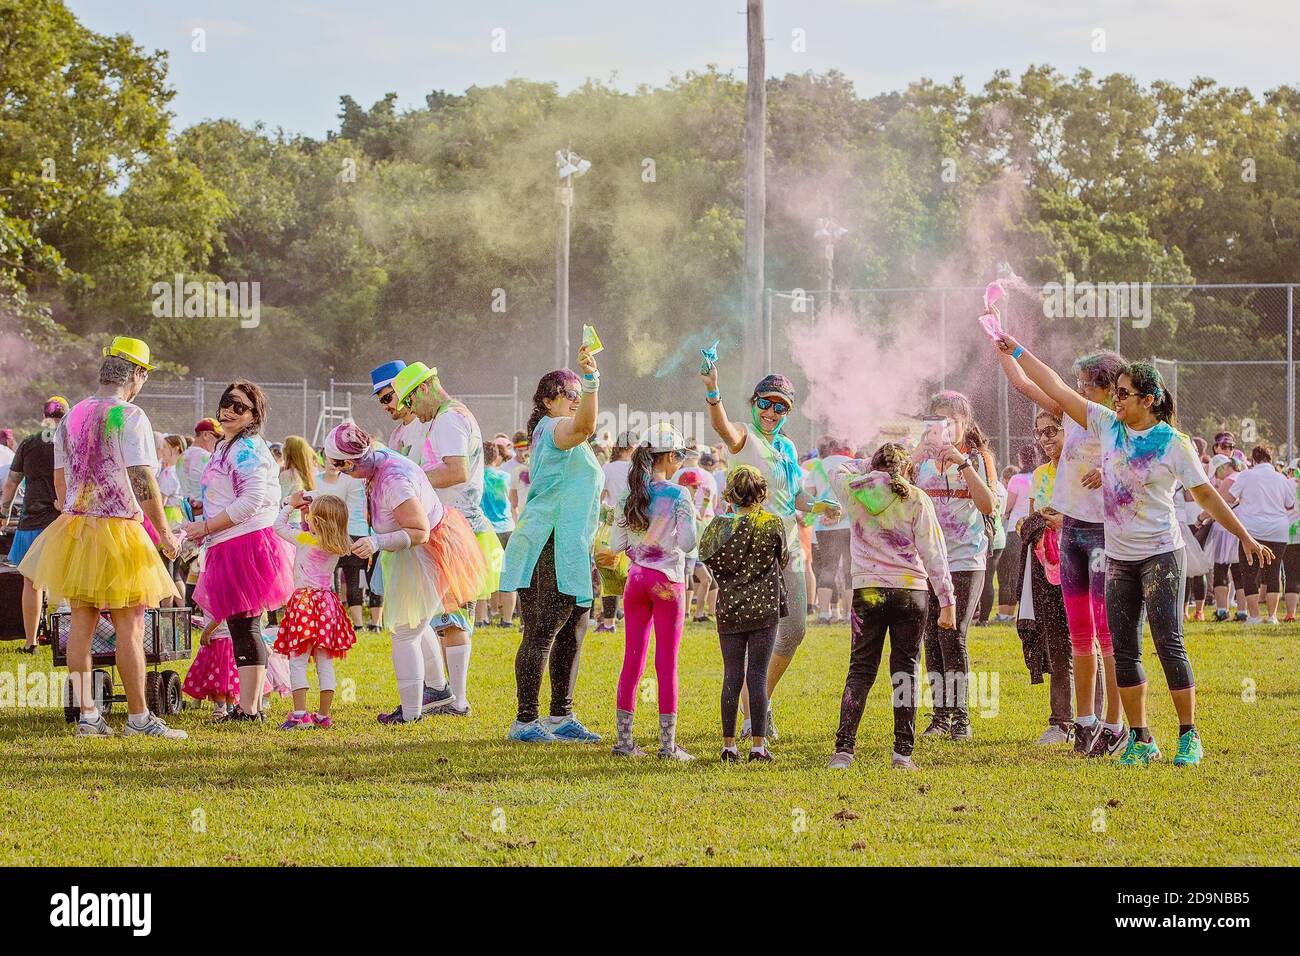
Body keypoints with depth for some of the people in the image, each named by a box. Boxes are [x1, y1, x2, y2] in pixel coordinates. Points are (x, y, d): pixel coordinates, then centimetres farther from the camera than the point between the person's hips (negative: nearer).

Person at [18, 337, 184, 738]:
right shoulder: (130, 418, -11)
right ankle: (138, 717, 0)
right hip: (119, 532, -7)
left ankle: (87, 715, 9)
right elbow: (144, 483, -16)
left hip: (74, 526, 7)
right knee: (130, 626, -2)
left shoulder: (70, 417, 10)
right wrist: (165, 533, -9)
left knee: (81, 622, 7)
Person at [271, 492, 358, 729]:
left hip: (304, 600, -6)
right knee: (325, 663, 8)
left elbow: (279, 526, 2)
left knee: (298, 660, -4)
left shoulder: (305, 539, -11)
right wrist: (310, 506, 14)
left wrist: (291, 505, 14)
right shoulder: (338, 546, 5)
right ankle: (324, 716, 10)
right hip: (327, 601, 6)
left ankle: (300, 714, -11)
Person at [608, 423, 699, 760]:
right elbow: (687, 543, -13)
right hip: (667, 579, -4)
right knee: (667, 663, 0)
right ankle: (668, 742, 1)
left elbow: (615, 545, 5)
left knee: (632, 660, 9)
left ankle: (624, 739, 10)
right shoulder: (678, 495, -10)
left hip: (636, 577, 4)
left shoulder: (630, 495, 4)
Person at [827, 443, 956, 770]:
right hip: (911, 592, -1)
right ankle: (902, 752, 2)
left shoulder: (854, 490, 5)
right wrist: (947, 601, 0)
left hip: (867, 592, 1)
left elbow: (838, 470, 30)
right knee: (906, 671, 5)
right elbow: (933, 554, -2)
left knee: (860, 670, 5)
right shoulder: (916, 499, 0)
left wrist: (871, 466, 31)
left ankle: (844, 749, -5)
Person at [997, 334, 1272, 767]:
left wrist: (1246, 538, -2)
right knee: (1123, 650, 4)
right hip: (1118, 557, 5)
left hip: (1161, 555, -5)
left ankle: (1189, 737, 0)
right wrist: (1016, 351, 8)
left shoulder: (1174, 443, -8)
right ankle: (1140, 740, 10)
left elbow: (1206, 495, -2)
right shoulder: (1108, 425, 4)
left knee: (1169, 645, -8)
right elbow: (1057, 389, 7)